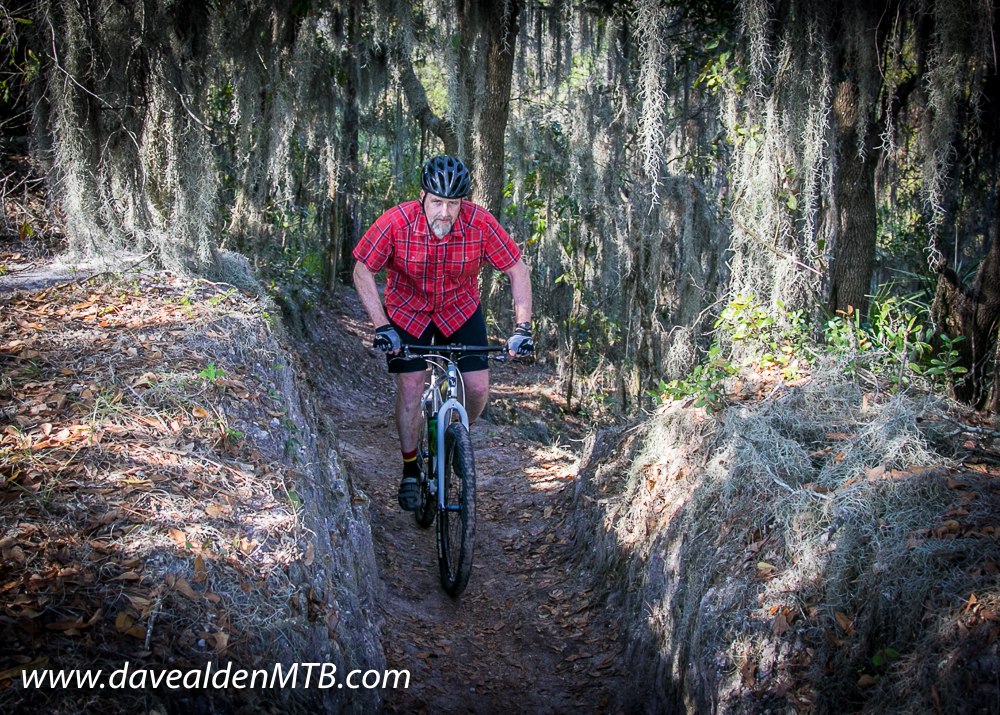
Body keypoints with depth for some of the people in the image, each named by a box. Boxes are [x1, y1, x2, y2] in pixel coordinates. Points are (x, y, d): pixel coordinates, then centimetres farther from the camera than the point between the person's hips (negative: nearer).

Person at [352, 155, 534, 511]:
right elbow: (362, 272, -17)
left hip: (460, 308, 1)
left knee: (478, 387, -6)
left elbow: (517, 271, -16)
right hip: (407, 311, -1)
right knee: (410, 387, -6)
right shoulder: (396, 222, -29)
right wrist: (381, 326, -23)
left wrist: (522, 327, -24)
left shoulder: (480, 223, -27)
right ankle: (411, 469, 13)